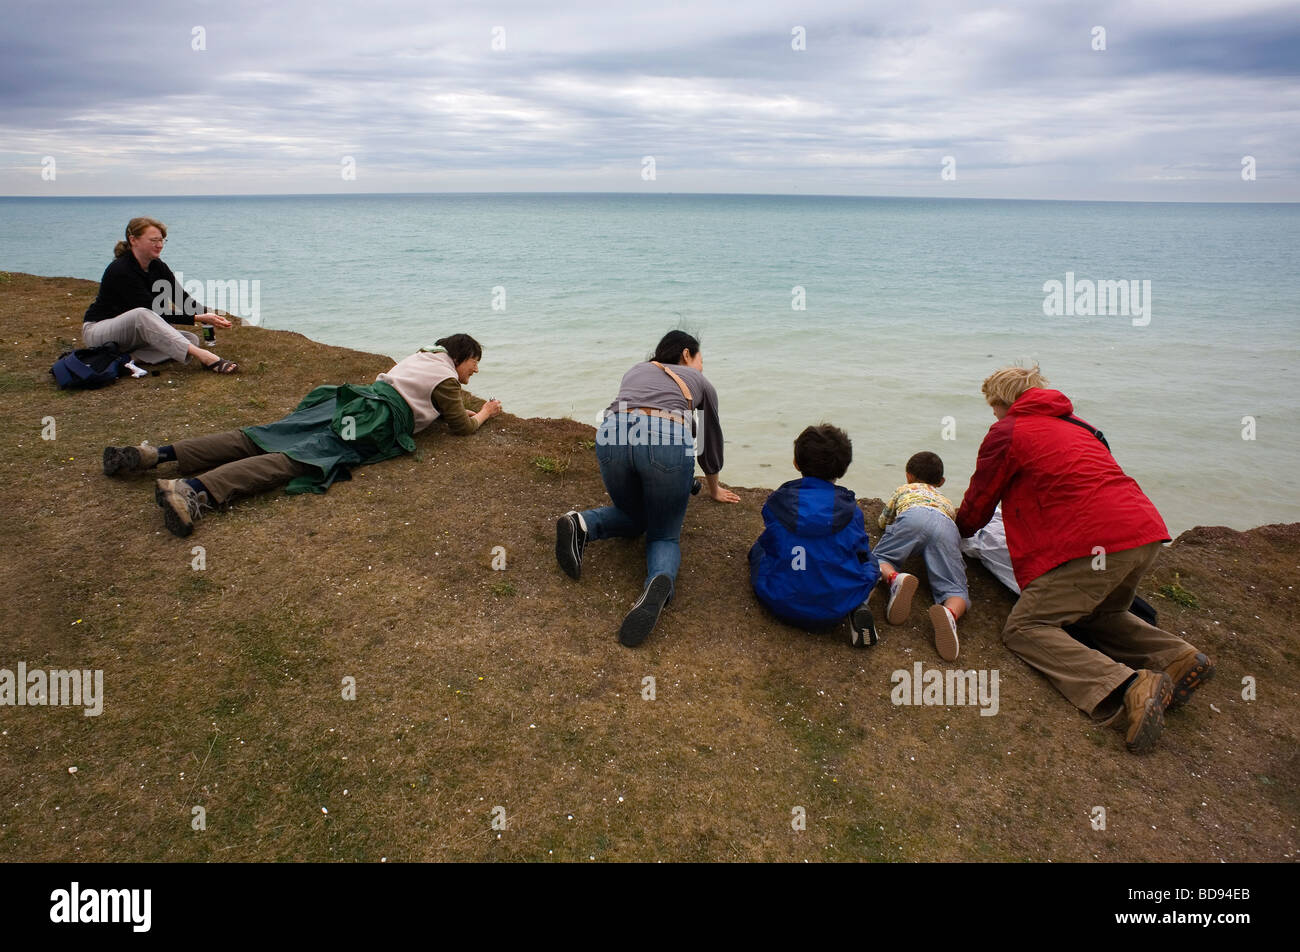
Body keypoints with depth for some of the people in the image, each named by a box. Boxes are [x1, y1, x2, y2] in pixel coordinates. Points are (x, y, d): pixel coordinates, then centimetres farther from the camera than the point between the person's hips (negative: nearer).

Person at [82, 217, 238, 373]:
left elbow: (182, 298, -8)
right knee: (141, 315, -40)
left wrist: (208, 314, -27)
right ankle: (203, 357, -51)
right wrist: (198, 319, -34)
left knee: (191, 339, -11)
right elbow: (153, 311, -28)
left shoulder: (158, 267, 0)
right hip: (98, 330, -8)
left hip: (135, 330, 8)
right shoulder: (120, 271, -24)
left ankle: (131, 357, -23)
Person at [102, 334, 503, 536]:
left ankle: (153, 455, -16)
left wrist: (462, 400, 55)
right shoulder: (446, 379, 8)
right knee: (296, 459, -26)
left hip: (351, 399, 8)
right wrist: (484, 413, 32)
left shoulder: (421, 357, 33)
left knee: (260, 438, -4)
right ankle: (193, 490, -47)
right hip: (373, 422, -8)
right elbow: (461, 426, 11)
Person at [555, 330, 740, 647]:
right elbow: (711, 442, 39)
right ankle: (660, 584, -21)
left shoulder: (636, 370, 36)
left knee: (632, 516, 30)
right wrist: (714, 490, 56)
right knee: (664, 536, 15)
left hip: (613, 437, 3)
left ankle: (581, 525, -2)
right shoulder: (700, 383, 29)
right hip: (667, 442, -3)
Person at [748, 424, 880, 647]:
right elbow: (861, 551, 9)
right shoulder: (850, 510, -5)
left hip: (781, 605, 1)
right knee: (868, 560, 28)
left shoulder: (777, 502, -4)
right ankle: (858, 608, 1)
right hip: (837, 609, 0)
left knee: (758, 548, 27)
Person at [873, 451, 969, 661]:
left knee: (879, 559, 7)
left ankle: (895, 579, -30)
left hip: (914, 515, -2)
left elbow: (883, 521, 51)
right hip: (946, 525, 2)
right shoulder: (945, 500, 48)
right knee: (956, 590, -5)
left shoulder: (904, 489, 43)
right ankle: (950, 613, -42)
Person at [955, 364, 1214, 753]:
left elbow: (977, 506, 11)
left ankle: (1126, 688, -23)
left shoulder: (1006, 433, 4)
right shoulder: (1074, 426, 27)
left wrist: (959, 529, 33)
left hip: (1096, 541, -9)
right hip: (1147, 531, 9)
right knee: (1098, 614, 30)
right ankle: (1177, 656, 7)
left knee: (1025, 627, -4)